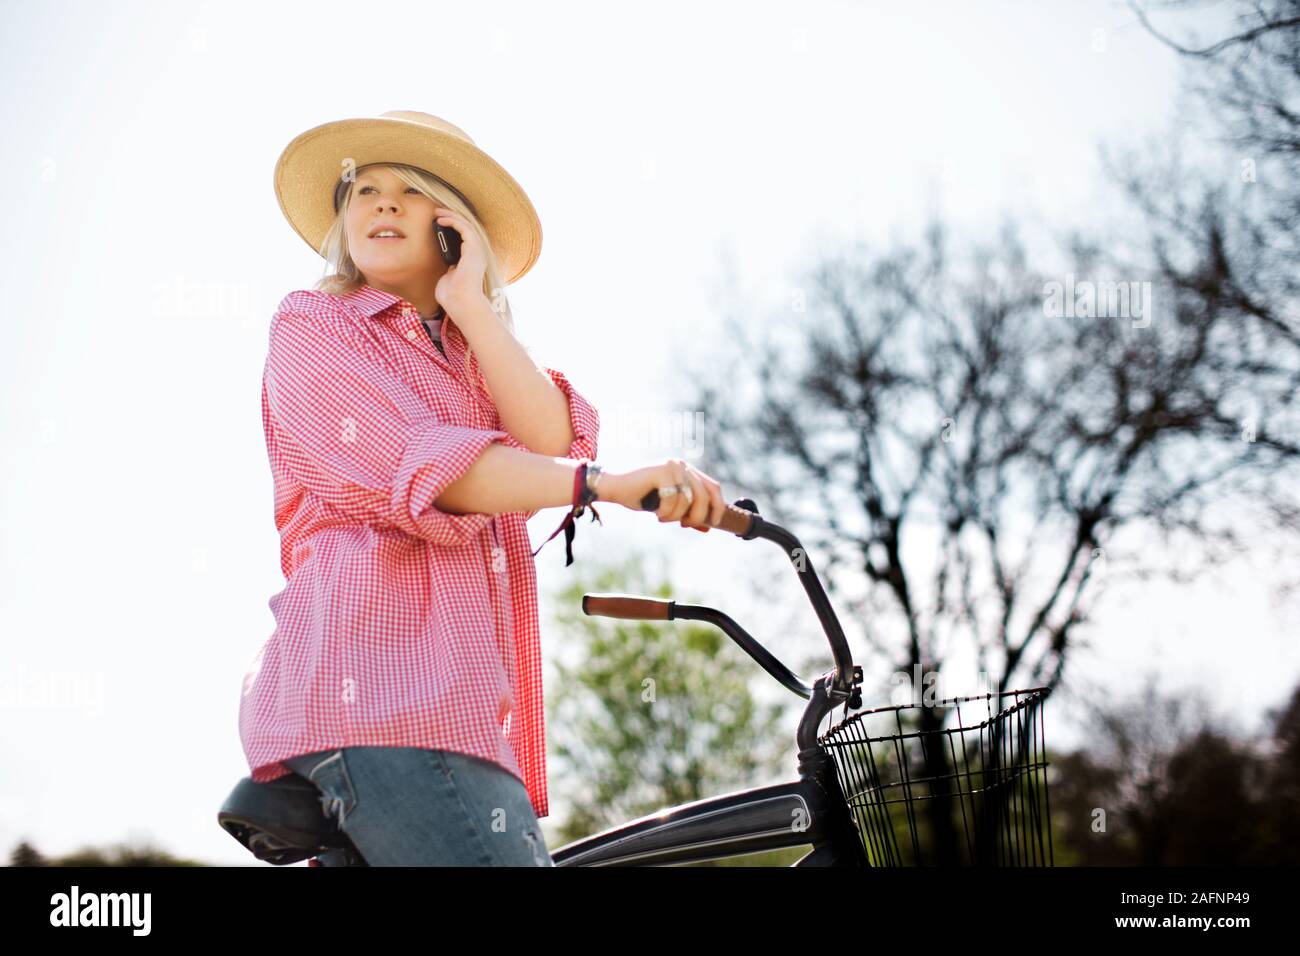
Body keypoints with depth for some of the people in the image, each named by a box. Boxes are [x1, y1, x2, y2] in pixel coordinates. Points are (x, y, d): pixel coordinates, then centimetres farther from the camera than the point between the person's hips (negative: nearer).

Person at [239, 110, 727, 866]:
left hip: (463, 703, 7)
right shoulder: (312, 326, 8)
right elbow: (419, 466, -11)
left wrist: (470, 301, 4)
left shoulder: (478, 355, 28)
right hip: (381, 694, -7)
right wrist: (603, 485, -25)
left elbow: (553, 442, 4)